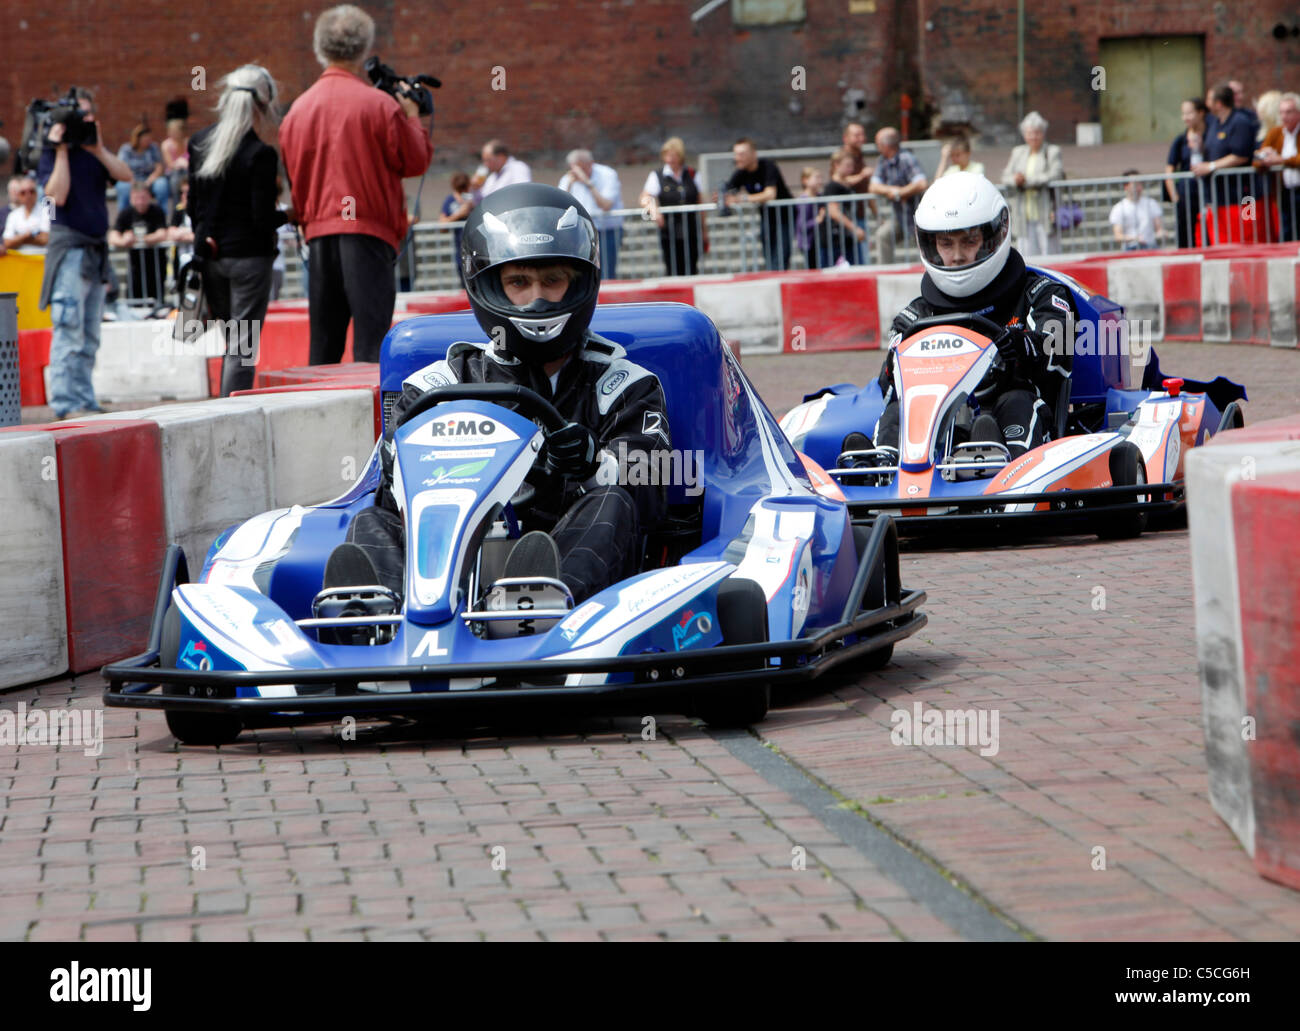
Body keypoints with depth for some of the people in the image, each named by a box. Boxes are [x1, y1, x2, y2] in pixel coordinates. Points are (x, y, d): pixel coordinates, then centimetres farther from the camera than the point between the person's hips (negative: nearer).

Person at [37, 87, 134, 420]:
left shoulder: (93, 150, 15)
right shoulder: (51, 153, -4)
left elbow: (125, 175, 1)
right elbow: (58, 194, -19)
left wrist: (98, 150, -10)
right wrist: (61, 151, -17)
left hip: (96, 250, 8)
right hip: (68, 246, -8)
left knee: (89, 336, 9)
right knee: (69, 330, -13)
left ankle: (84, 401, 13)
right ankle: (65, 404, -14)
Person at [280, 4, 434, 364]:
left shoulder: (300, 109, 7)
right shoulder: (379, 104, -9)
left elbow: (294, 177, 15)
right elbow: (416, 160, -2)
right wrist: (412, 118, 14)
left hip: (319, 232, 5)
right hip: (368, 231, -5)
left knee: (323, 346, 9)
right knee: (371, 339, -8)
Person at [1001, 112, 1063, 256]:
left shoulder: (1053, 152, 1)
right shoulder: (1018, 152, 17)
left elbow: (1055, 175, -13)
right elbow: (1006, 176, 11)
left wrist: (1027, 180, -16)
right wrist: (1015, 180, -14)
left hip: (1045, 216, -4)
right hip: (1024, 217, 4)